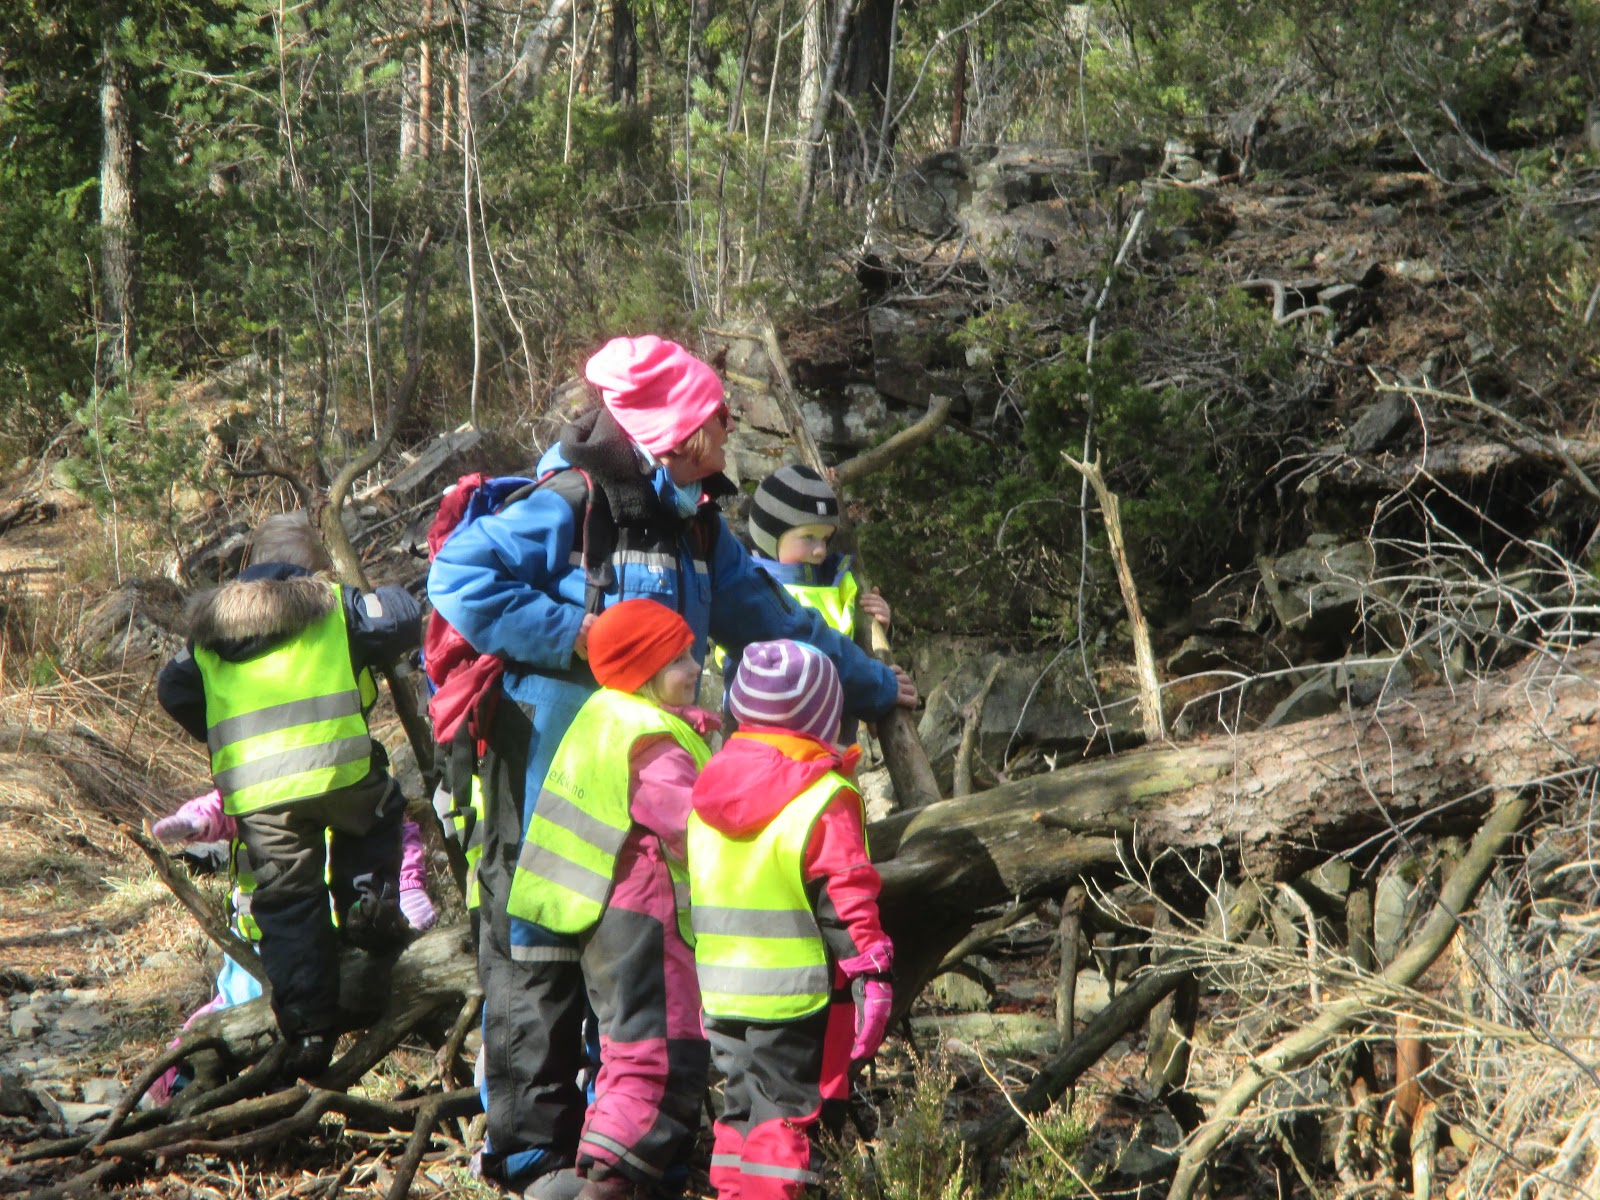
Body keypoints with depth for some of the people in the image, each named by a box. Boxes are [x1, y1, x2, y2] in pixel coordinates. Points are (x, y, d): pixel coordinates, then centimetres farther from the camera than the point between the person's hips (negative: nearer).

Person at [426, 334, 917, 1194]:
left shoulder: (692, 522, 13)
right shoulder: (573, 503, -13)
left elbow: (768, 617, 25)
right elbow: (459, 575, -18)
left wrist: (868, 684, 32)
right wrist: (569, 634, -22)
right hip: (551, 764, -8)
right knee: (542, 946, -3)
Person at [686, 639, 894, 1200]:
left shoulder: (709, 787, 9)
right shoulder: (825, 799, -12)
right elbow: (847, 901, -15)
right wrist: (871, 978, -9)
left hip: (720, 987, 6)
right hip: (796, 994, -6)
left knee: (741, 1101, 16)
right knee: (786, 1108, 0)